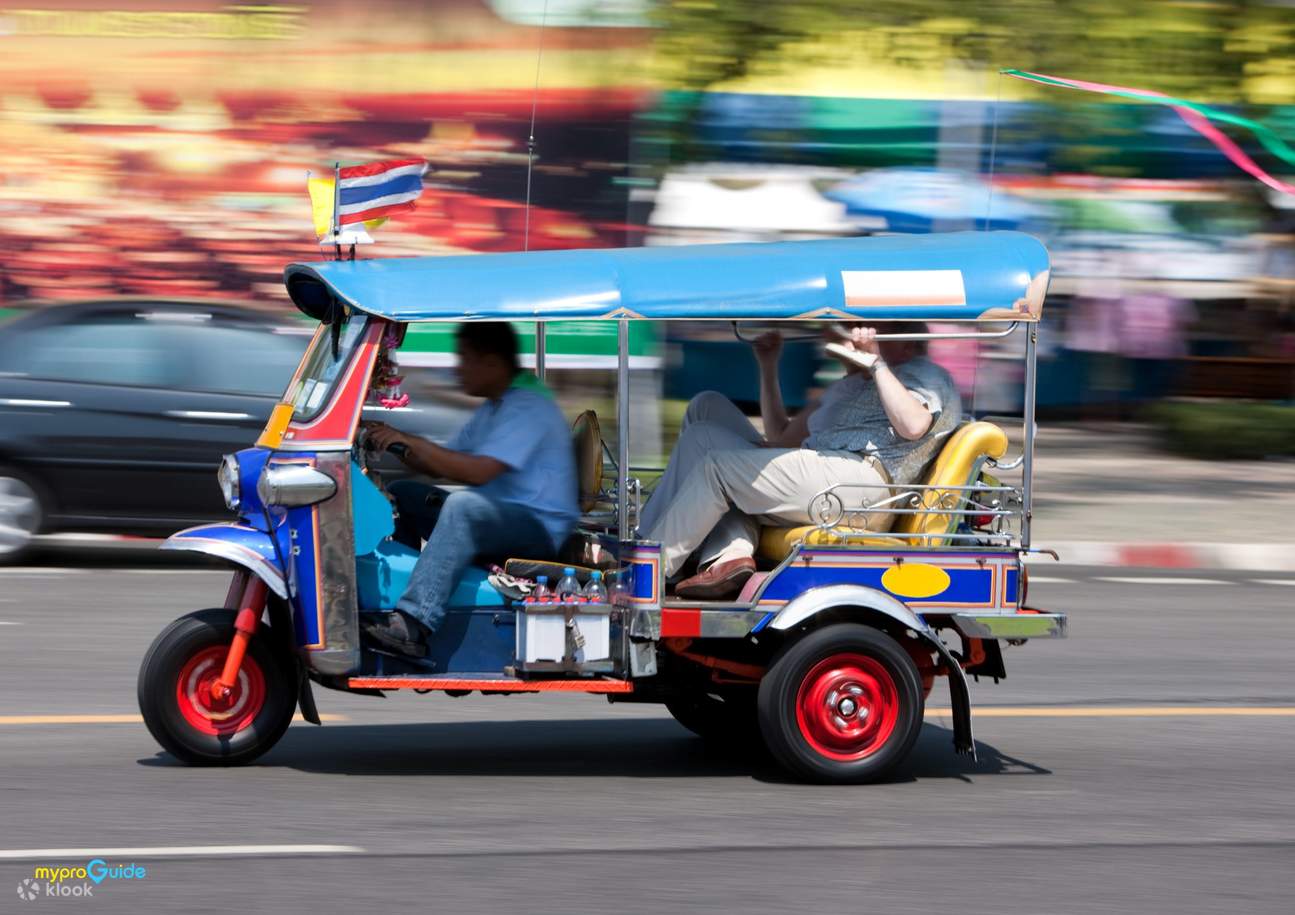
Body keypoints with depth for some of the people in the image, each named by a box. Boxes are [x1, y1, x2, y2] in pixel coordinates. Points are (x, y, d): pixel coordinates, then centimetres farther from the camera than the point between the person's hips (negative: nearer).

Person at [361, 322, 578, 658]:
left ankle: (415, 623, -49)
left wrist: (410, 443, -23)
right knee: (401, 494, 7)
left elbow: (479, 472, -26)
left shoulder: (528, 407, -15)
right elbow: (444, 464, 18)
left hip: (539, 526, -10)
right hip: (488, 516, 10)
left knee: (463, 505, -38)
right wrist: (395, 443, 3)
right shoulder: (493, 409, 18)